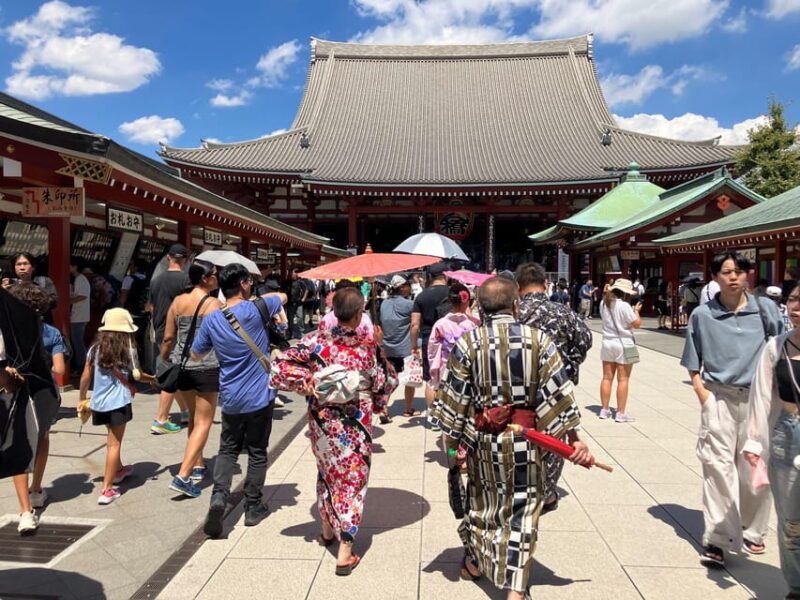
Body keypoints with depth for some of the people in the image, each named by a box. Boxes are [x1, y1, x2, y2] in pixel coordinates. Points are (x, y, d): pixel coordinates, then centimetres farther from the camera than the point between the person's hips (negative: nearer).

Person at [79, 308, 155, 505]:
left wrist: (82, 398, 18)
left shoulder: (95, 349, 1)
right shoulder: (128, 351, -10)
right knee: (114, 443, 0)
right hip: (118, 402, -5)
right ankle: (107, 490, -2)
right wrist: (150, 378, 19)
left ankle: (118, 470, 45)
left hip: (99, 402, 5)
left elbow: (86, 376, 5)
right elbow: (135, 375, 0)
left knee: (113, 438, 25)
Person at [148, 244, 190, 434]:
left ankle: (185, 412, 29)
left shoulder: (156, 280, 8)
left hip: (160, 332, 7)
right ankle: (160, 420, 0)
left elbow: (150, 307, 16)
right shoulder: (185, 279, -12)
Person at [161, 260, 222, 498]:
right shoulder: (214, 304, -10)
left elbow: (168, 338, 4)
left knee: (193, 417, 22)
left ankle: (198, 466, 31)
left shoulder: (178, 301, 3)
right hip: (207, 369, -5)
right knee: (203, 423, 2)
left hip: (181, 367, 6)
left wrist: (163, 363, 17)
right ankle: (182, 476, -6)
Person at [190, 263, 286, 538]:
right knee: (257, 453, 10)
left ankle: (219, 496, -3)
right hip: (260, 396, -3)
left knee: (227, 450, 17)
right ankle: (253, 508, 19)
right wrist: (255, 298, 15)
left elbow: (196, 355, 10)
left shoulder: (211, 320, -3)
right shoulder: (255, 310, -13)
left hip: (230, 398, 3)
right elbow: (282, 296, 6)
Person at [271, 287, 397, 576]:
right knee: (352, 479, 11)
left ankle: (328, 530, 44)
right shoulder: (368, 346, -15)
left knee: (328, 472, 25)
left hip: (322, 421, 3)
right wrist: (374, 402, 15)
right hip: (356, 425, -3)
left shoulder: (317, 341, -12)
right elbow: (387, 382, -1)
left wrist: (306, 383, -12)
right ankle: (345, 553, 14)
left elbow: (279, 367, -15)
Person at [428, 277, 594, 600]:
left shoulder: (467, 342, -10)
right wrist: (574, 439, 0)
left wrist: (451, 443, 3)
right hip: (525, 440, -1)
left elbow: (454, 399, -7)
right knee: (522, 509, 11)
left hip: (481, 439, 2)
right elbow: (558, 395, -9)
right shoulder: (538, 339, -10)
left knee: (482, 499, 23)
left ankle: (474, 562, 43)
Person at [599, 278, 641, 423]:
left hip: (607, 343, 6)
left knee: (607, 378, 12)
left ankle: (604, 410, 18)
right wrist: (636, 311, 4)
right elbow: (637, 324, -13)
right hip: (623, 344, -6)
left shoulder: (604, 303, 4)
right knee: (623, 379, 1)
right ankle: (621, 413, 4)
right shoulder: (624, 306, -17)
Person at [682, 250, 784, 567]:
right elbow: (693, 363, 6)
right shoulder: (702, 315, 0)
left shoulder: (765, 309, 2)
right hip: (719, 398, -1)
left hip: (757, 398, 1)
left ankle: (752, 531, 31)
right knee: (718, 466, -3)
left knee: (754, 467, 9)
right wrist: (702, 392, -5)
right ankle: (717, 539, 3)